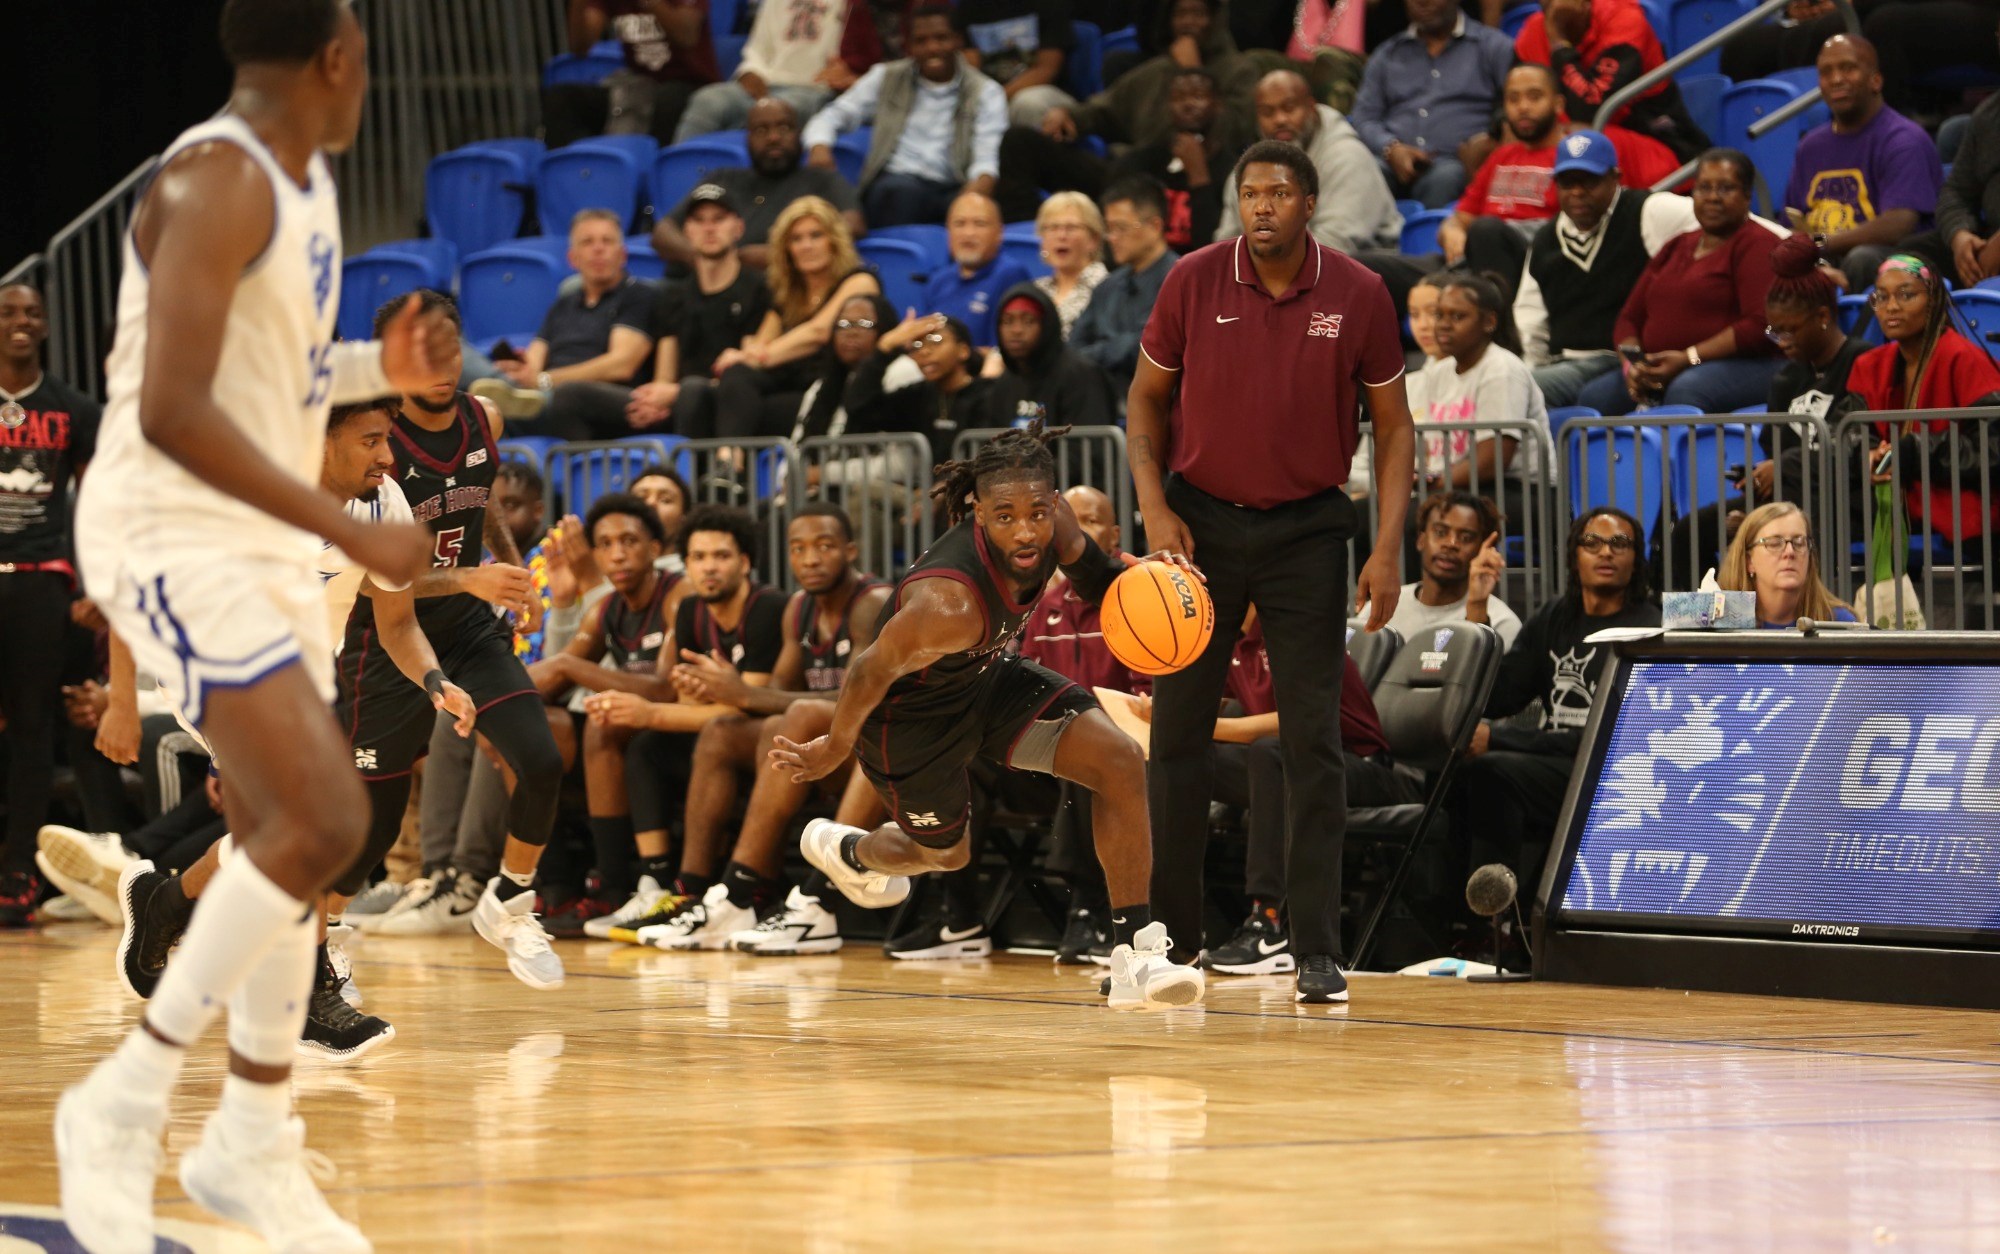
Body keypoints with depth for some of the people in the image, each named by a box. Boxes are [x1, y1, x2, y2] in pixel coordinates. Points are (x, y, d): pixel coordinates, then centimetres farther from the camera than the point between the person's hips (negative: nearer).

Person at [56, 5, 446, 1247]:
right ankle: (126, 1100, -10)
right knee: (323, 820, -18)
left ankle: (254, 1143, 21)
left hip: (258, 541, 10)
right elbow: (174, 411, -27)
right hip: (173, 533, -10)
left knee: (296, 835, 10)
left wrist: (381, 368, 8)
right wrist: (351, 532, -27)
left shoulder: (304, 181, 11)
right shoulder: (219, 184, -19)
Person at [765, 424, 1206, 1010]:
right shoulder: (949, 603, -43)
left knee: (1119, 762, -15)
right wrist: (831, 751, -8)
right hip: (909, 715, -5)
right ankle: (845, 849, 57)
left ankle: (1136, 951, -9)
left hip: (987, 676, 5)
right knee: (945, 853, 21)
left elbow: (1088, 569, 2)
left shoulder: (1054, 523, -25)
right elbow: (872, 670, -25)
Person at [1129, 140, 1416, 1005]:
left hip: (1307, 527, -1)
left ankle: (1317, 951, -2)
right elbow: (1147, 398, 7)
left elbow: (1392, 425, 1)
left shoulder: (1358, 297, -7)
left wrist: (1387, 549, -8)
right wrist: (1155, 507, -6)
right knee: (1178, 729, 3)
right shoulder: (1192, 283, -5)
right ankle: (1171, 934, 13)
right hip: (1202, 518, 1)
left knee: (1313, 739, -5)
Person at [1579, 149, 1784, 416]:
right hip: (1659, 373, 6)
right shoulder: (1675, 249, 26)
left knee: (1686, 390, -40)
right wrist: (1632, 365, 0)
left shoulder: (1757, 245, 3)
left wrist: (1688, 359, -16)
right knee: (1595, 395, -22)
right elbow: (1629, 319, 23)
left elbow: (1760, 326, -11)